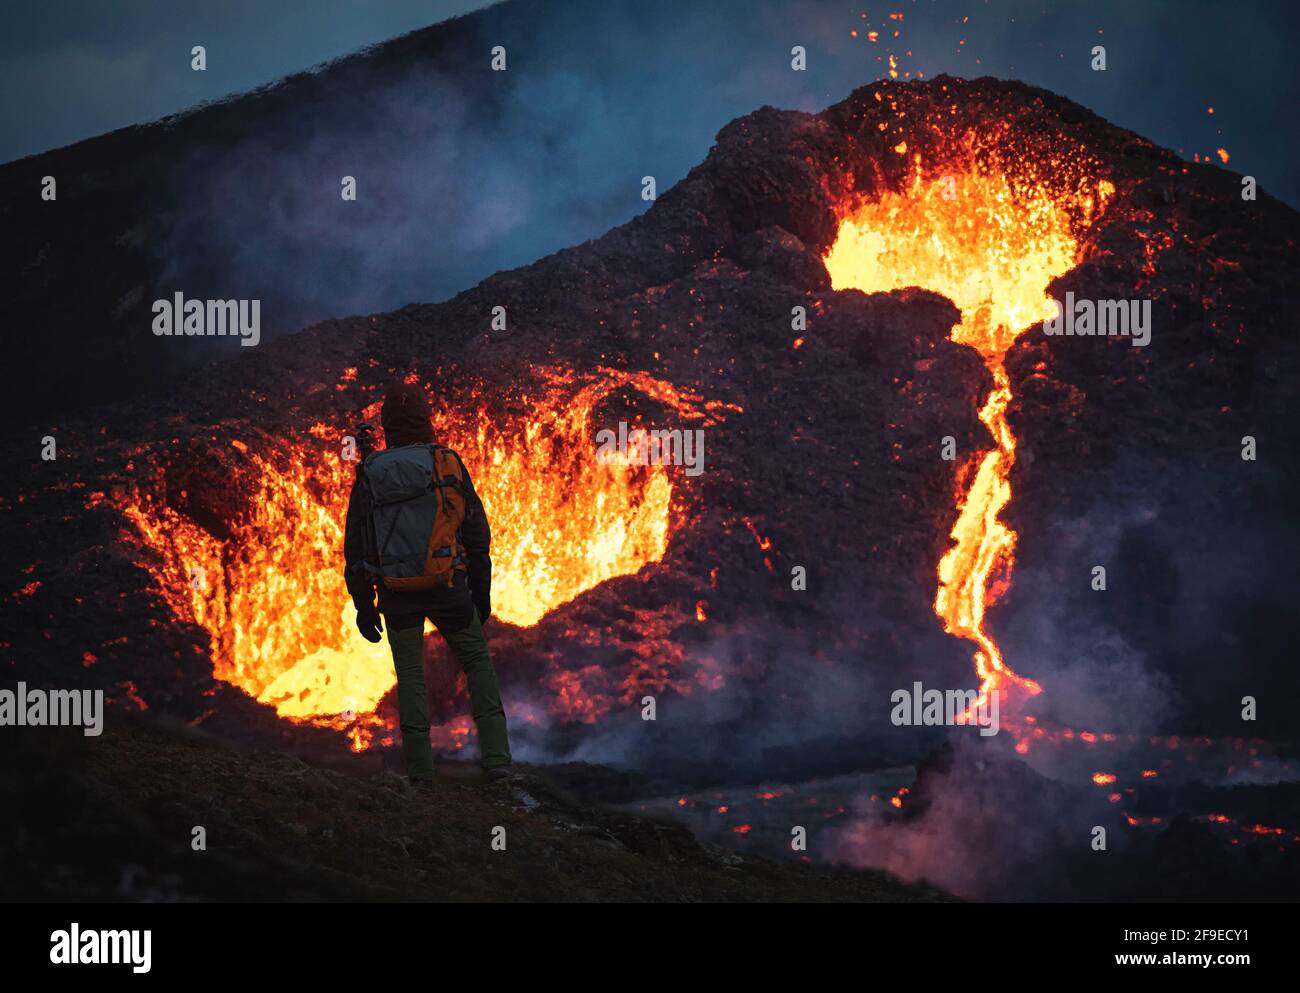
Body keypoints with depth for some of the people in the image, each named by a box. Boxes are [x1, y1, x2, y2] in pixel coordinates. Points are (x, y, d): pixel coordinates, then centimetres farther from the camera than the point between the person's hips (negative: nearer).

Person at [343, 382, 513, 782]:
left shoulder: (370, 474, 0)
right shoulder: (448, 465, -3)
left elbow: (355, 545, 2)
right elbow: (477, 533, -1)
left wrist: (363, 604, 9)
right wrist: (481, 591, 8)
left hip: (396, 595, 1)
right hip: (448, 587, -1)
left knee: (410, 675, 9)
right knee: (478, 663, 12)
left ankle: (420, 769, 4)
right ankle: (496, 757, 0)